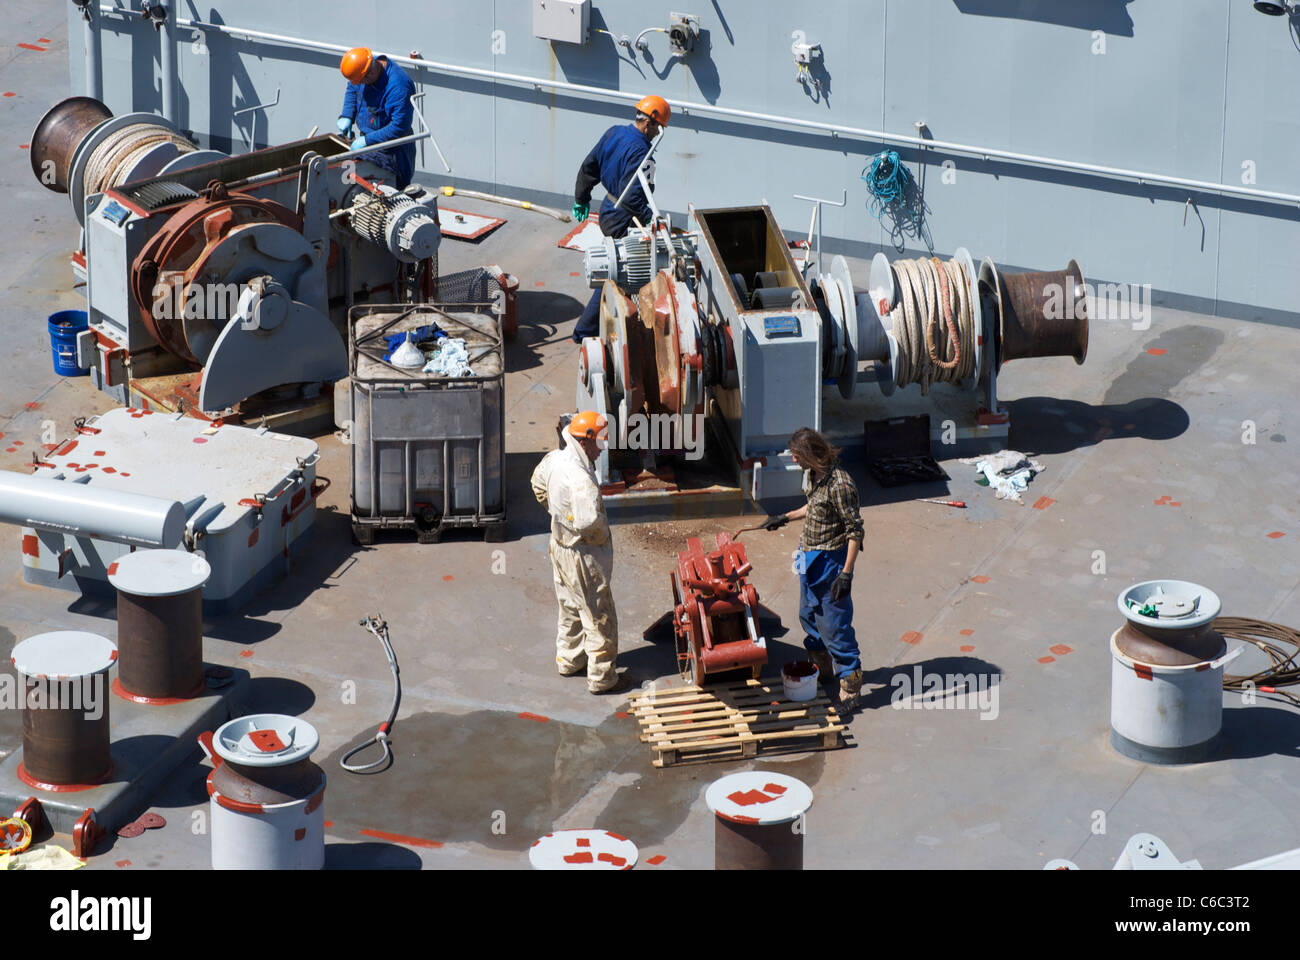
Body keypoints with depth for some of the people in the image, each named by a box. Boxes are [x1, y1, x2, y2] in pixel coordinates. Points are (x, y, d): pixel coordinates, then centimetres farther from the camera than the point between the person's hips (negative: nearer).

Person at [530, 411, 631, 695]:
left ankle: (568, 661, 42)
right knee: (599, 617, 5)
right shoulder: (581, 480, -33)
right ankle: (601, 677, 15)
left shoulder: (554, 459, -4)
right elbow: (588, 522, -41)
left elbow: (538, 484, 17)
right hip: (582, 557, -9)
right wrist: (601, 536, -19)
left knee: (570, 607, 27)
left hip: (559, 543, 9)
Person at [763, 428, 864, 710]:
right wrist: (786, 518, 24)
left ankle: (850, 680, 8)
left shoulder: (839, 484, -26)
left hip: (830, 559, -9)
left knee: (834, 622, -4)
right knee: (809, 615, 21)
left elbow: (855, 530, -23)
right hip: (809, 558, 9)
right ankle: (823, 665, 40)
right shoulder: (812, 474, 2)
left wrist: (846, 573, -24)